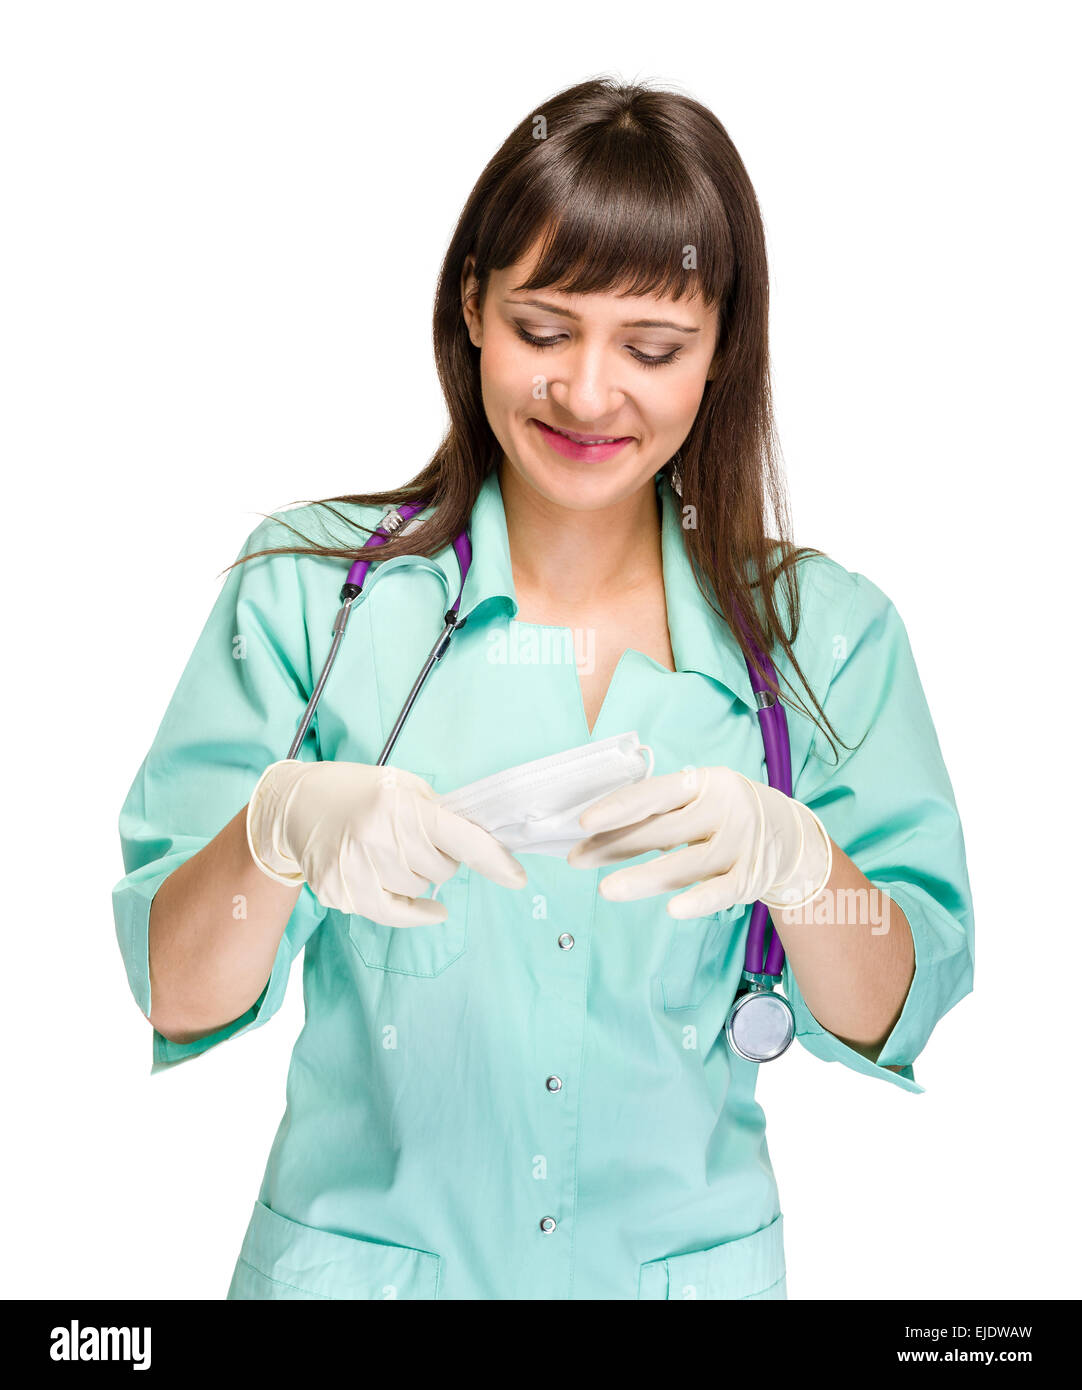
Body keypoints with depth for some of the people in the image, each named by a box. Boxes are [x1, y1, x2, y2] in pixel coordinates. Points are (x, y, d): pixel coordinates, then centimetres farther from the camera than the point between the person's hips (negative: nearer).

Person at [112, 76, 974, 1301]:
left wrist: (791, 856, -25)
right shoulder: (309, 590, -8)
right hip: (359, 1254, 0)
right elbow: (178, 997, -10)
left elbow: (890, 1021, -7)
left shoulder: (823, 633, -4)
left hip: (687, 1260, 0)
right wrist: (277, 830, -29)